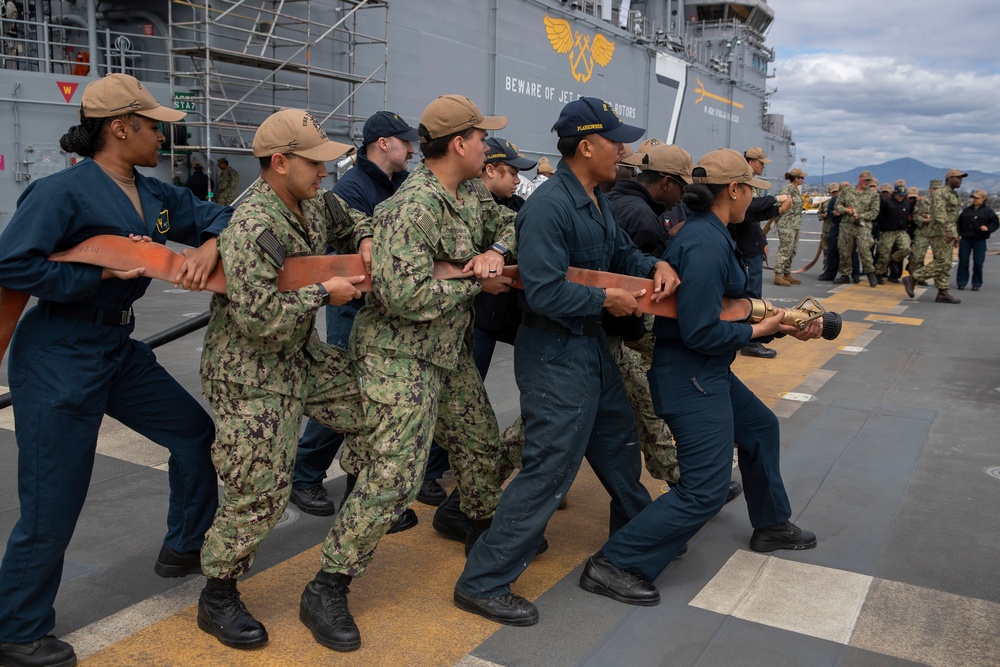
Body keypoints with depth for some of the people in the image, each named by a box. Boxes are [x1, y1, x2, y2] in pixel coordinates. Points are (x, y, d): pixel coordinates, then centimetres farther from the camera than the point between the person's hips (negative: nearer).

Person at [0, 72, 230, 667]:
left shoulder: (153, 195, 6)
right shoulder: (63, 192, -18)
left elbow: (214, 214, 10)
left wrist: (208, 245, -12)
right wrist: (101, 272, -21)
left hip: (118, 348, 9)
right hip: (59, 358, -9)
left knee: (194, 431, 17)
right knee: (53, 505, 0)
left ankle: (185, 547, 38)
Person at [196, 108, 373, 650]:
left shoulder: (312, 204, 2)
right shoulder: (251, 228, -26)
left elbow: (348, 219, 25)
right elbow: (259, 316, -31)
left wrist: (365, 243, 3)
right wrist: (324, 292, -22)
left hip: (302, 357, 9)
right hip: (249, 374, -9)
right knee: (261, 490, -4)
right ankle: (217, 599, 16)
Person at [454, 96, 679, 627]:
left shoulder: (598, 202, 9)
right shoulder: (549, 206, -22)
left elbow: (621, 251, 23)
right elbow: (545, 293, -29)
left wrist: (655, 266, 2)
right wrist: (606, 300, -16)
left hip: (592, 347, 10)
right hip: (555, 358, -10)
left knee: (619, 444, 25)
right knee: (549, 469, -7)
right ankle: (483, 583, 5)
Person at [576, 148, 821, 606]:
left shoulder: (707, 234, 9)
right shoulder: (706, 244, -23)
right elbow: (701, 333, -26)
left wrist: (786, 325, 12)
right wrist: (761, 329, -12)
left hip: (709, 373, 11)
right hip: (691, 377, -11)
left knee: (760, 428, 28)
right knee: (705, 491, -9)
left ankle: (771, 526, 48)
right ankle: (613, 565, -3)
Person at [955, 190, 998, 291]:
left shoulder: (988, 211, 2)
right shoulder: (966, 210, 11)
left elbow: (996, 223, 2)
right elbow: (959, 224, 13)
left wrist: (988, 228, -17)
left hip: (980, 241, -3)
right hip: (965, 239, 3)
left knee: (978, 263, -1)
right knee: (963, 261, 1)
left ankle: (976, 284, 9)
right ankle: (962, 283, 8)